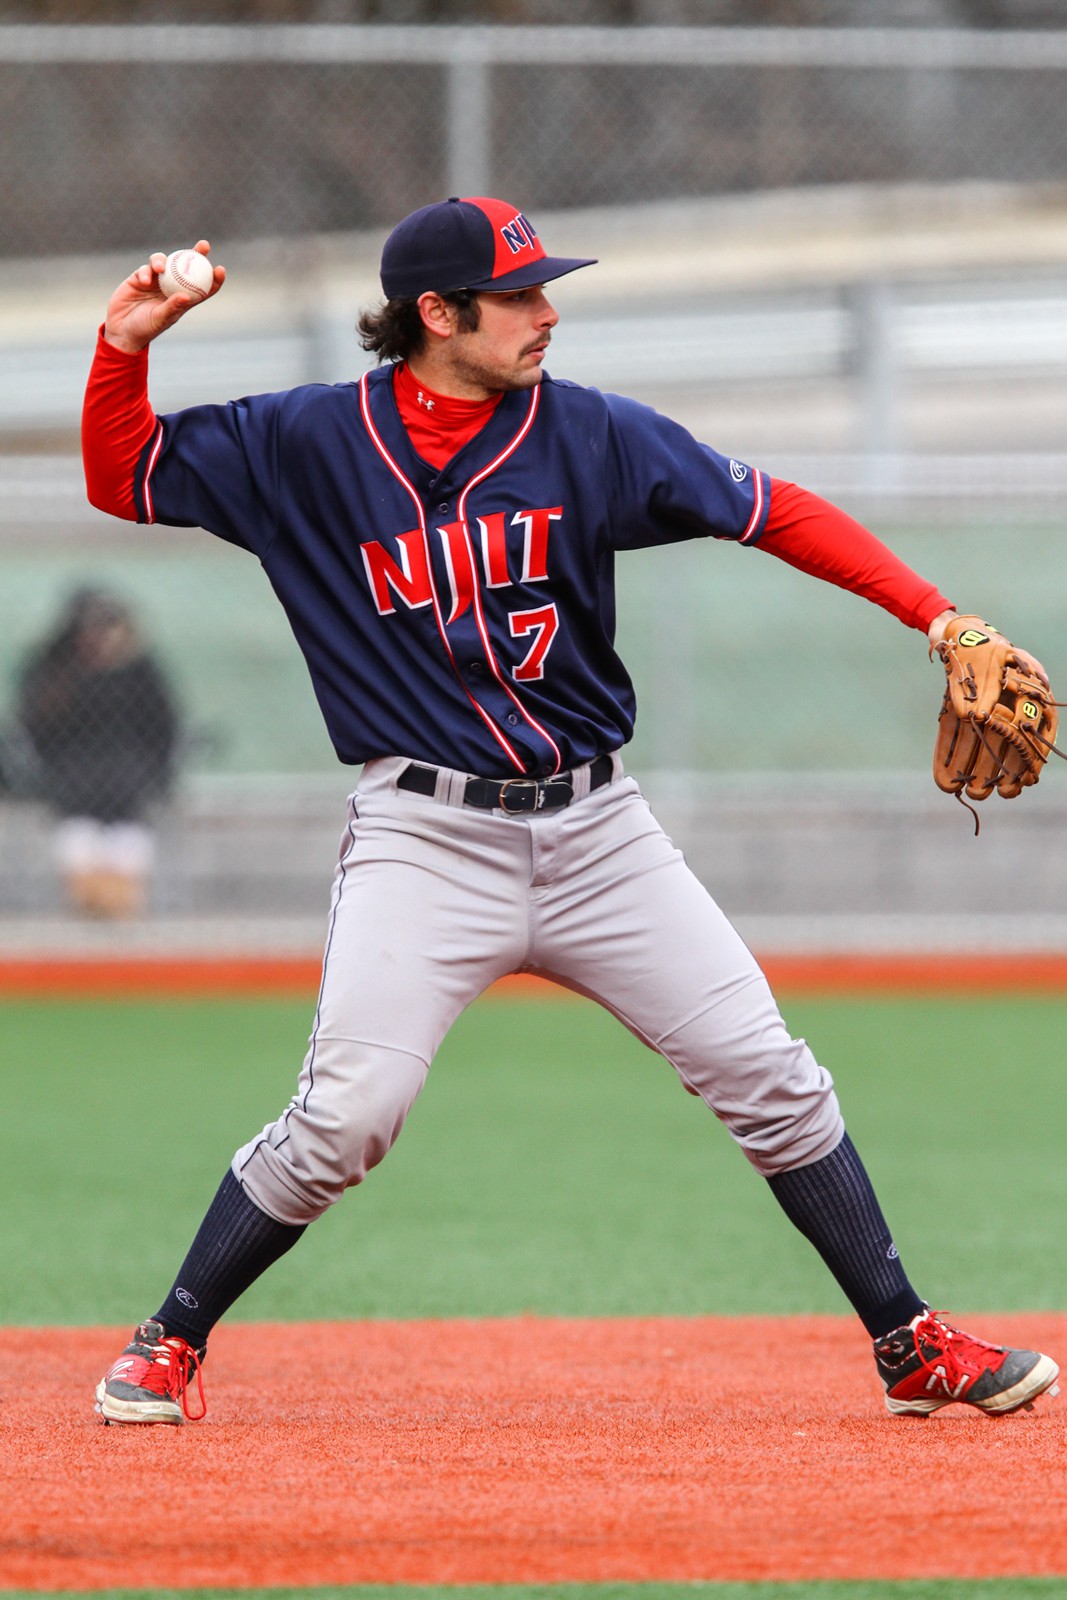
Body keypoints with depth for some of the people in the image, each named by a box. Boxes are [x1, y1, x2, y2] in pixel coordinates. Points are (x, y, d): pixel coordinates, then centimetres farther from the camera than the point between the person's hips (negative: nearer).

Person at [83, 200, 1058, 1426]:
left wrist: (937, 619, -5)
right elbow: (123, 481, 5)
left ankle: (909, 1345, 11)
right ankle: (169, 1345, 5)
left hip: (596, 834, 3)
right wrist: (125, 351, -12)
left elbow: (774, 514, 3)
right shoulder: (309, 444, -2)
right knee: (343, 1119, -15)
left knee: (770, 1080, 0)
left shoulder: (591, 436, 1)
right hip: (425, 840, -3)